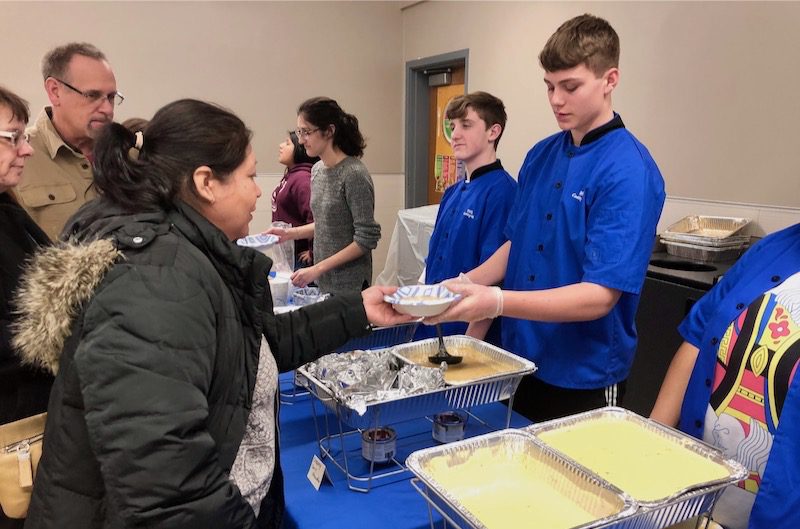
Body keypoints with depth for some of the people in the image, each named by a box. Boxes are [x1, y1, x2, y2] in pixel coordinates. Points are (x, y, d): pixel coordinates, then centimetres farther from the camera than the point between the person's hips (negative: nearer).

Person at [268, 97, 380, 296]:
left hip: (349, 285, -6)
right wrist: (290, 233, 4)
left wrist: (318, 268, -19)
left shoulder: (354, 174, -18)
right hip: (322, 281, 7)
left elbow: (367, 239, -19)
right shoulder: (317, 170, 5)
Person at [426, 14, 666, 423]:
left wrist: (497, 302, -35)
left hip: (584, 378, -6)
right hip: (519, 360, 7)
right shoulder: (541, 155, 3)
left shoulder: (629, 171, -18)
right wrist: (465, 286, -5)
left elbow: (599, 295, -24)